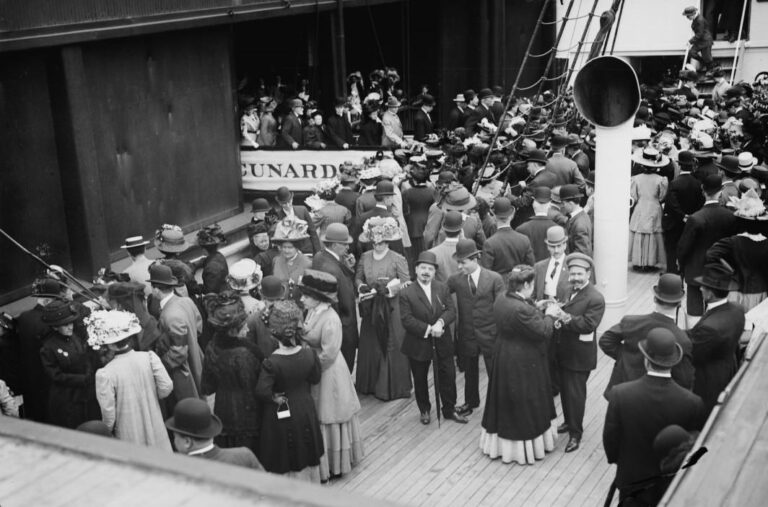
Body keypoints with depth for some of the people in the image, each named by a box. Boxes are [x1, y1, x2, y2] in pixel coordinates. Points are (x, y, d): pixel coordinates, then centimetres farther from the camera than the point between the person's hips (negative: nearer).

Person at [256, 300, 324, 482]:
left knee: (284, 464, 15)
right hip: (305, 411, 4)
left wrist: (275, 398, -14)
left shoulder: (271, 363, -27)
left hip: (280, 415, -4)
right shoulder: (309, 354, -16)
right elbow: (316, 377, -1)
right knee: (307, 458, 23)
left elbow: (262, 391, -31)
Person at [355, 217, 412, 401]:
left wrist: (390, 288, -22)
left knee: (392, 347, 2)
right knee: (370, 346, 10)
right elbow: (358, 278, 12)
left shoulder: (398, 259, -8)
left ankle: (392, 387, 13)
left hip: (392, 309, -4)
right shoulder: (365, 257, 4)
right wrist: (362, 287, -9)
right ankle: (370, 384, 24)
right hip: (370, 309, 4)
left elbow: (406, 284, -9)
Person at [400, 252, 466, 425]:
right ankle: (424, 410, 33)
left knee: (448, 377, 7)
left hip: (442, 343, 2)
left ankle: (449, 410, 25)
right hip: (418, 345, -2)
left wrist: (440, 322, -26)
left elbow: (451, 311, -6)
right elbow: (407, 320, -17)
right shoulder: (407, 293, -10)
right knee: (420, 380, 13)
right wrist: (428, 329, -24)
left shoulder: (442, 289, 2)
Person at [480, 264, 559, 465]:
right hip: (523, 365, -9)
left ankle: (502, 440, 37)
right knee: (524, 405, 9)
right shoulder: (522, 310, -32)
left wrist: (535, 309, 8)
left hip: (504, 358, 9)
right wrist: (549, 315, -6)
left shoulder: (501, 299, -4)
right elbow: (544, 332, -23)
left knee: (507, 401, 22)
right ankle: (524, 446, 24)